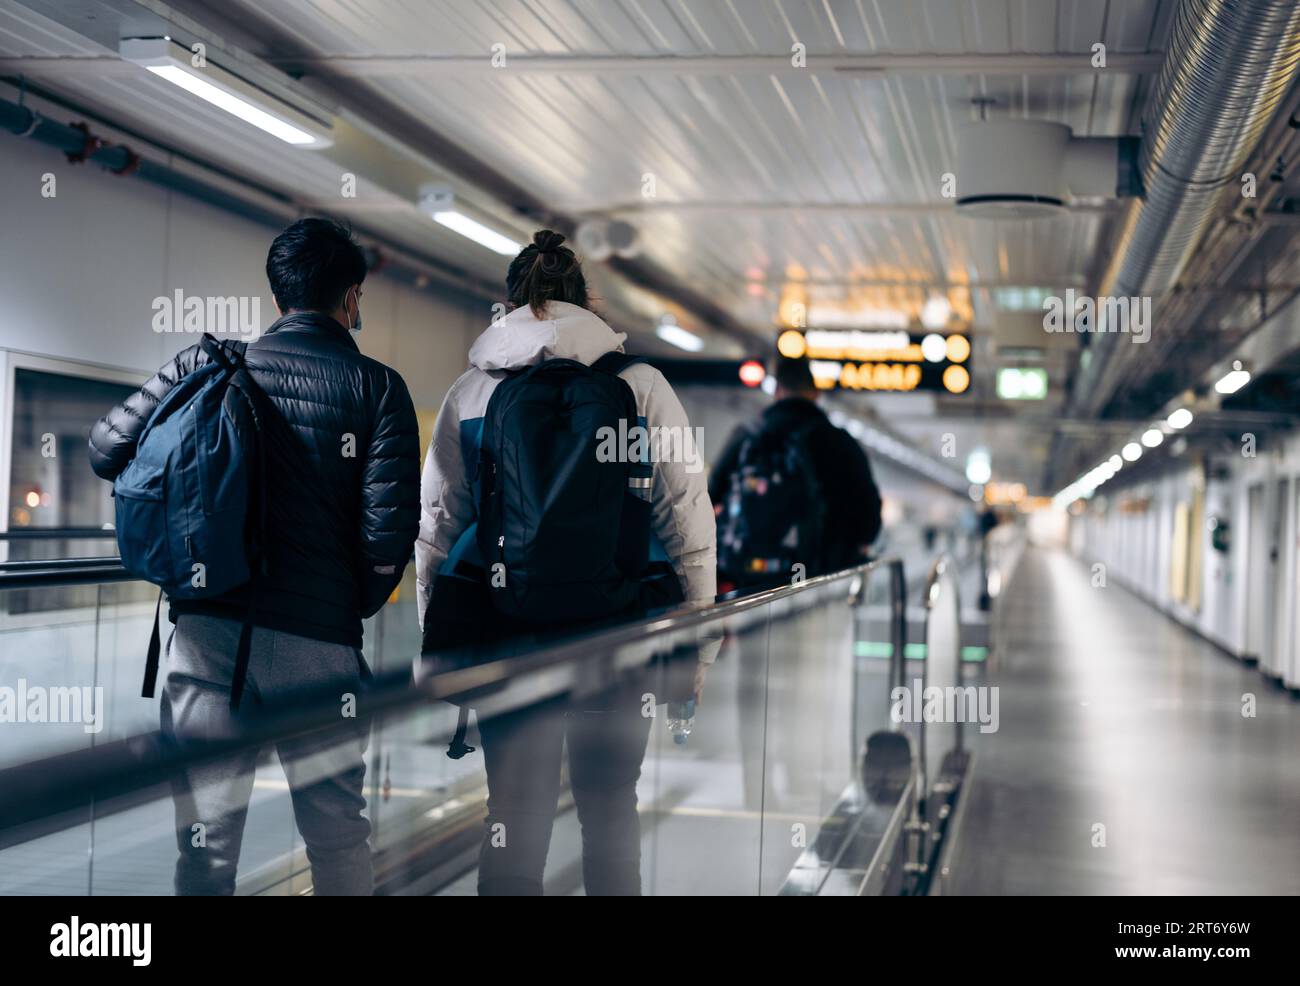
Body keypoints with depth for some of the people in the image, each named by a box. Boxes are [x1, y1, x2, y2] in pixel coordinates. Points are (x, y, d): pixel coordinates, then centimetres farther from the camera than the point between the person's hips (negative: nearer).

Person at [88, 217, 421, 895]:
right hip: (317, 636, -2)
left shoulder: (204, 365, 6)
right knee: (337, 835, 12)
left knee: (205, 838, 9)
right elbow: (391, 519, -8)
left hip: (206, 627, 2)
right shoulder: (376, 386, 0)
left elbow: (107, 448, 5)